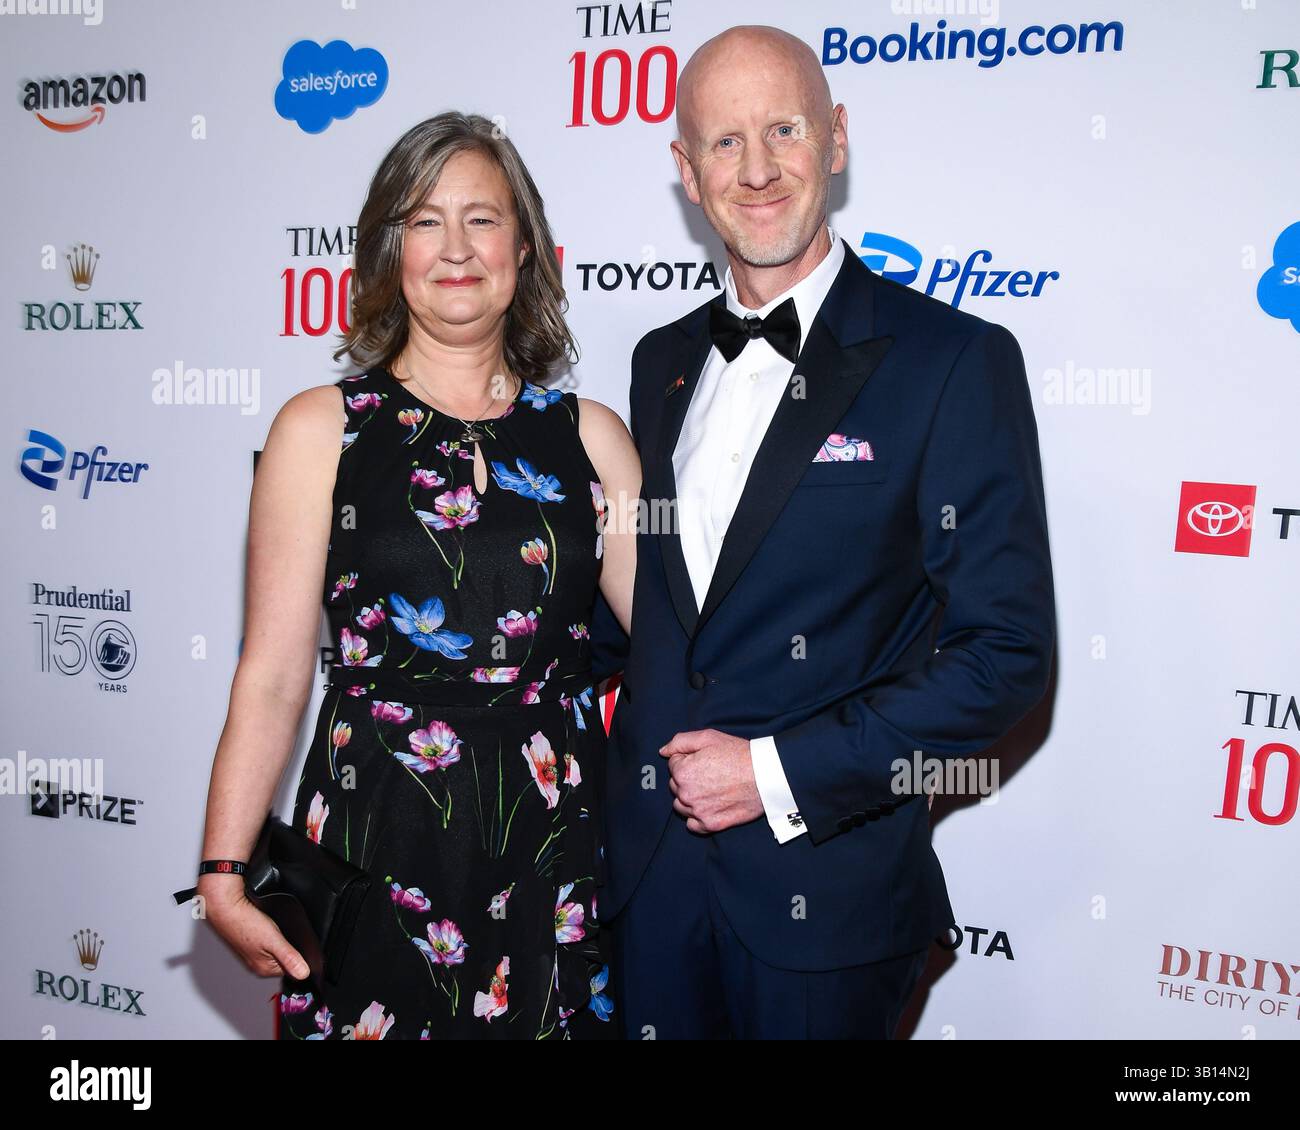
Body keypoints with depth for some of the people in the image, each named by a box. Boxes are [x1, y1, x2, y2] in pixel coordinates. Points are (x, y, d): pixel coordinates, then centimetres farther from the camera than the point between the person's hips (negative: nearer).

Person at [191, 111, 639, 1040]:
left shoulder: (590, 435, 4)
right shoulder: (321, 429, -1)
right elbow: (273, 676, -4)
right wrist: (223, 876, -9)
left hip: (558, 848, 2)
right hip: (378, 842, -2)